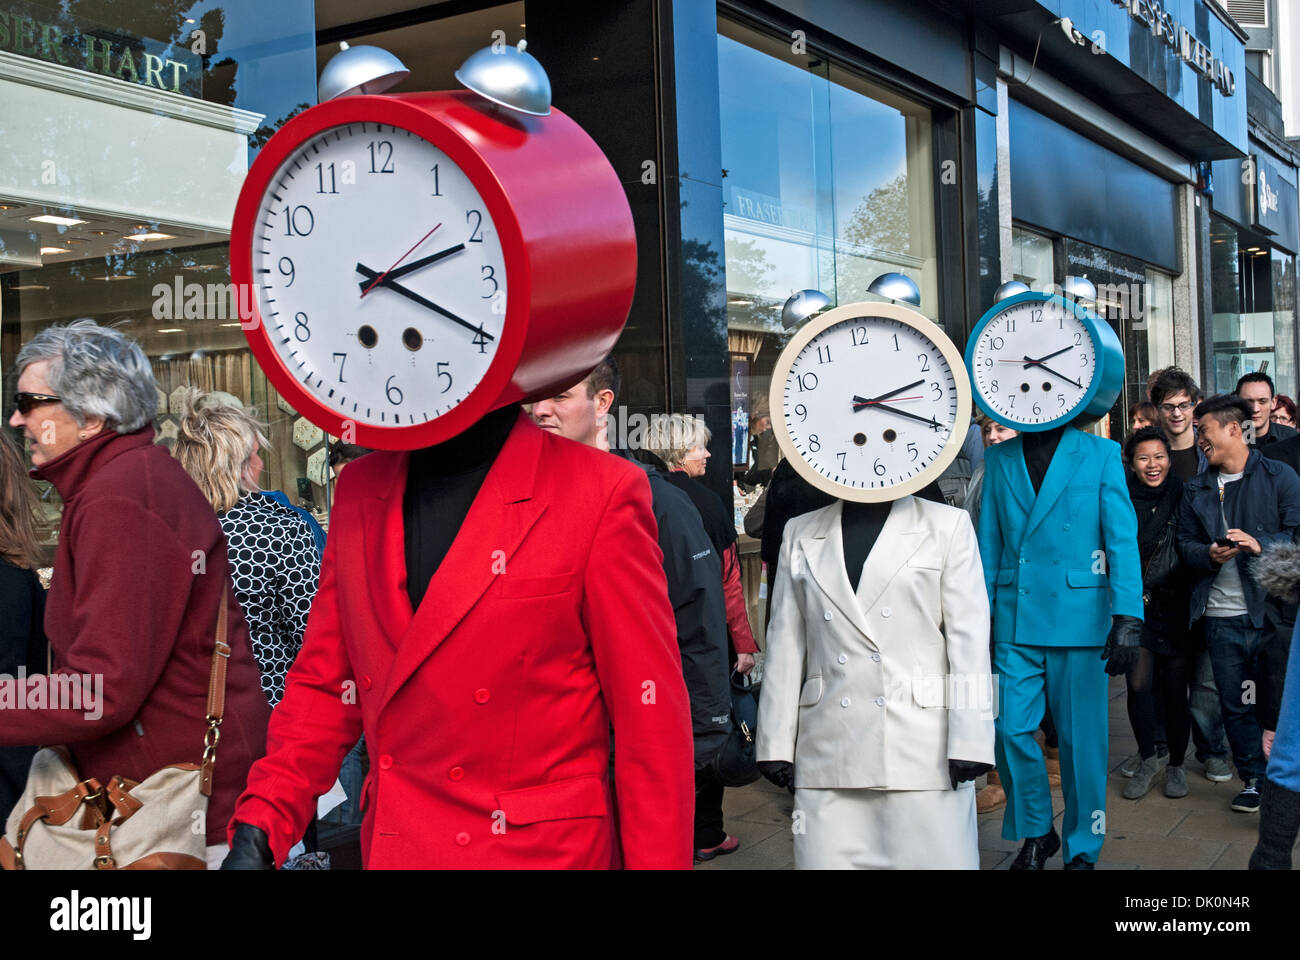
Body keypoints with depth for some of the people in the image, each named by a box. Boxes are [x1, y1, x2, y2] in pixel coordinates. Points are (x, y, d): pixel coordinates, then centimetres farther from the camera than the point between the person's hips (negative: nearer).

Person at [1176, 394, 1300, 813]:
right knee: (1235, 704, 9)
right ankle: (1254, 779, 23)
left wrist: (1260, 543, -23)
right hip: (1221, 616, 4)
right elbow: (1185, 544, 9)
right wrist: (1210, 555, -12)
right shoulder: (1196, 490, 13)